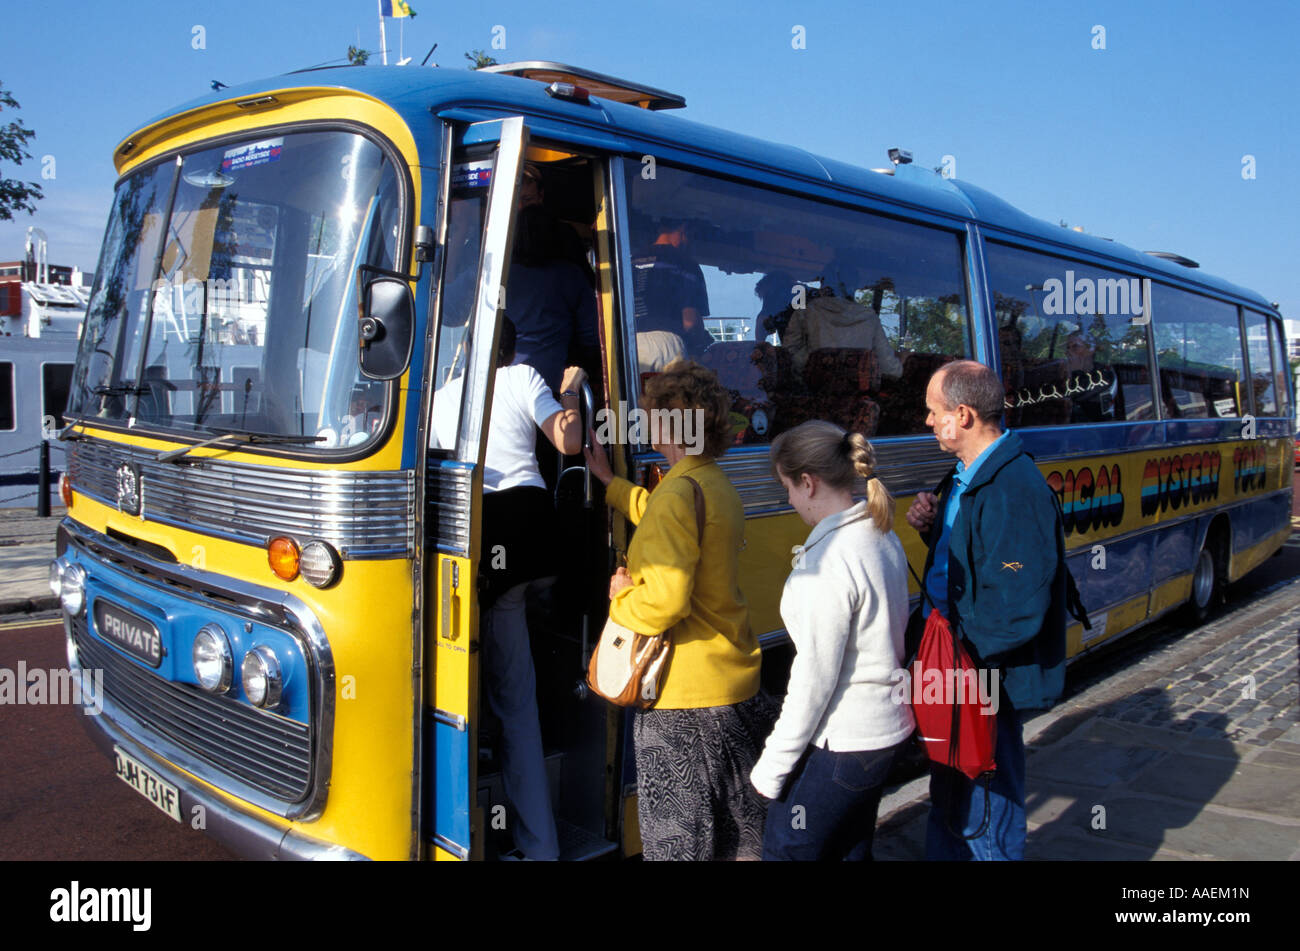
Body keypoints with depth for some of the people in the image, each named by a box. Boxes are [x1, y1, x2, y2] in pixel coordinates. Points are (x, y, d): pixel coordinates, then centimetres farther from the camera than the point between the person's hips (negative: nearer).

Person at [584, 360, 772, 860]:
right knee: (739, 836, 19)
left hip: (684, 697, -9)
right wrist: (610, 483, 36)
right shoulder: (718, 485, 10)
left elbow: (666, 598, -28)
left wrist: (621, 598, -8)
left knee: (681, 842, 4)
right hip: (735, 683, 9)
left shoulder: (679, 491, -19)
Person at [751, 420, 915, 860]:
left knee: (784, 849, 6)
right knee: (852, 852, 22)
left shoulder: (828, 560, -24)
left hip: (842, 742, -9)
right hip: (888, 725, 9)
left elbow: (814, 678, -21)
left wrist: (773, 766, -12)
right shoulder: (884, 536, 4)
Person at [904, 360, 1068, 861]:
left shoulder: (1014, 491, -25)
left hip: (989, 683, -9)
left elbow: (1018, 613, -27)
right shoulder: (966, 477, 7)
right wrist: (933, 528, -2)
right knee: (948, 800, 24)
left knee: (984, 814, 7)